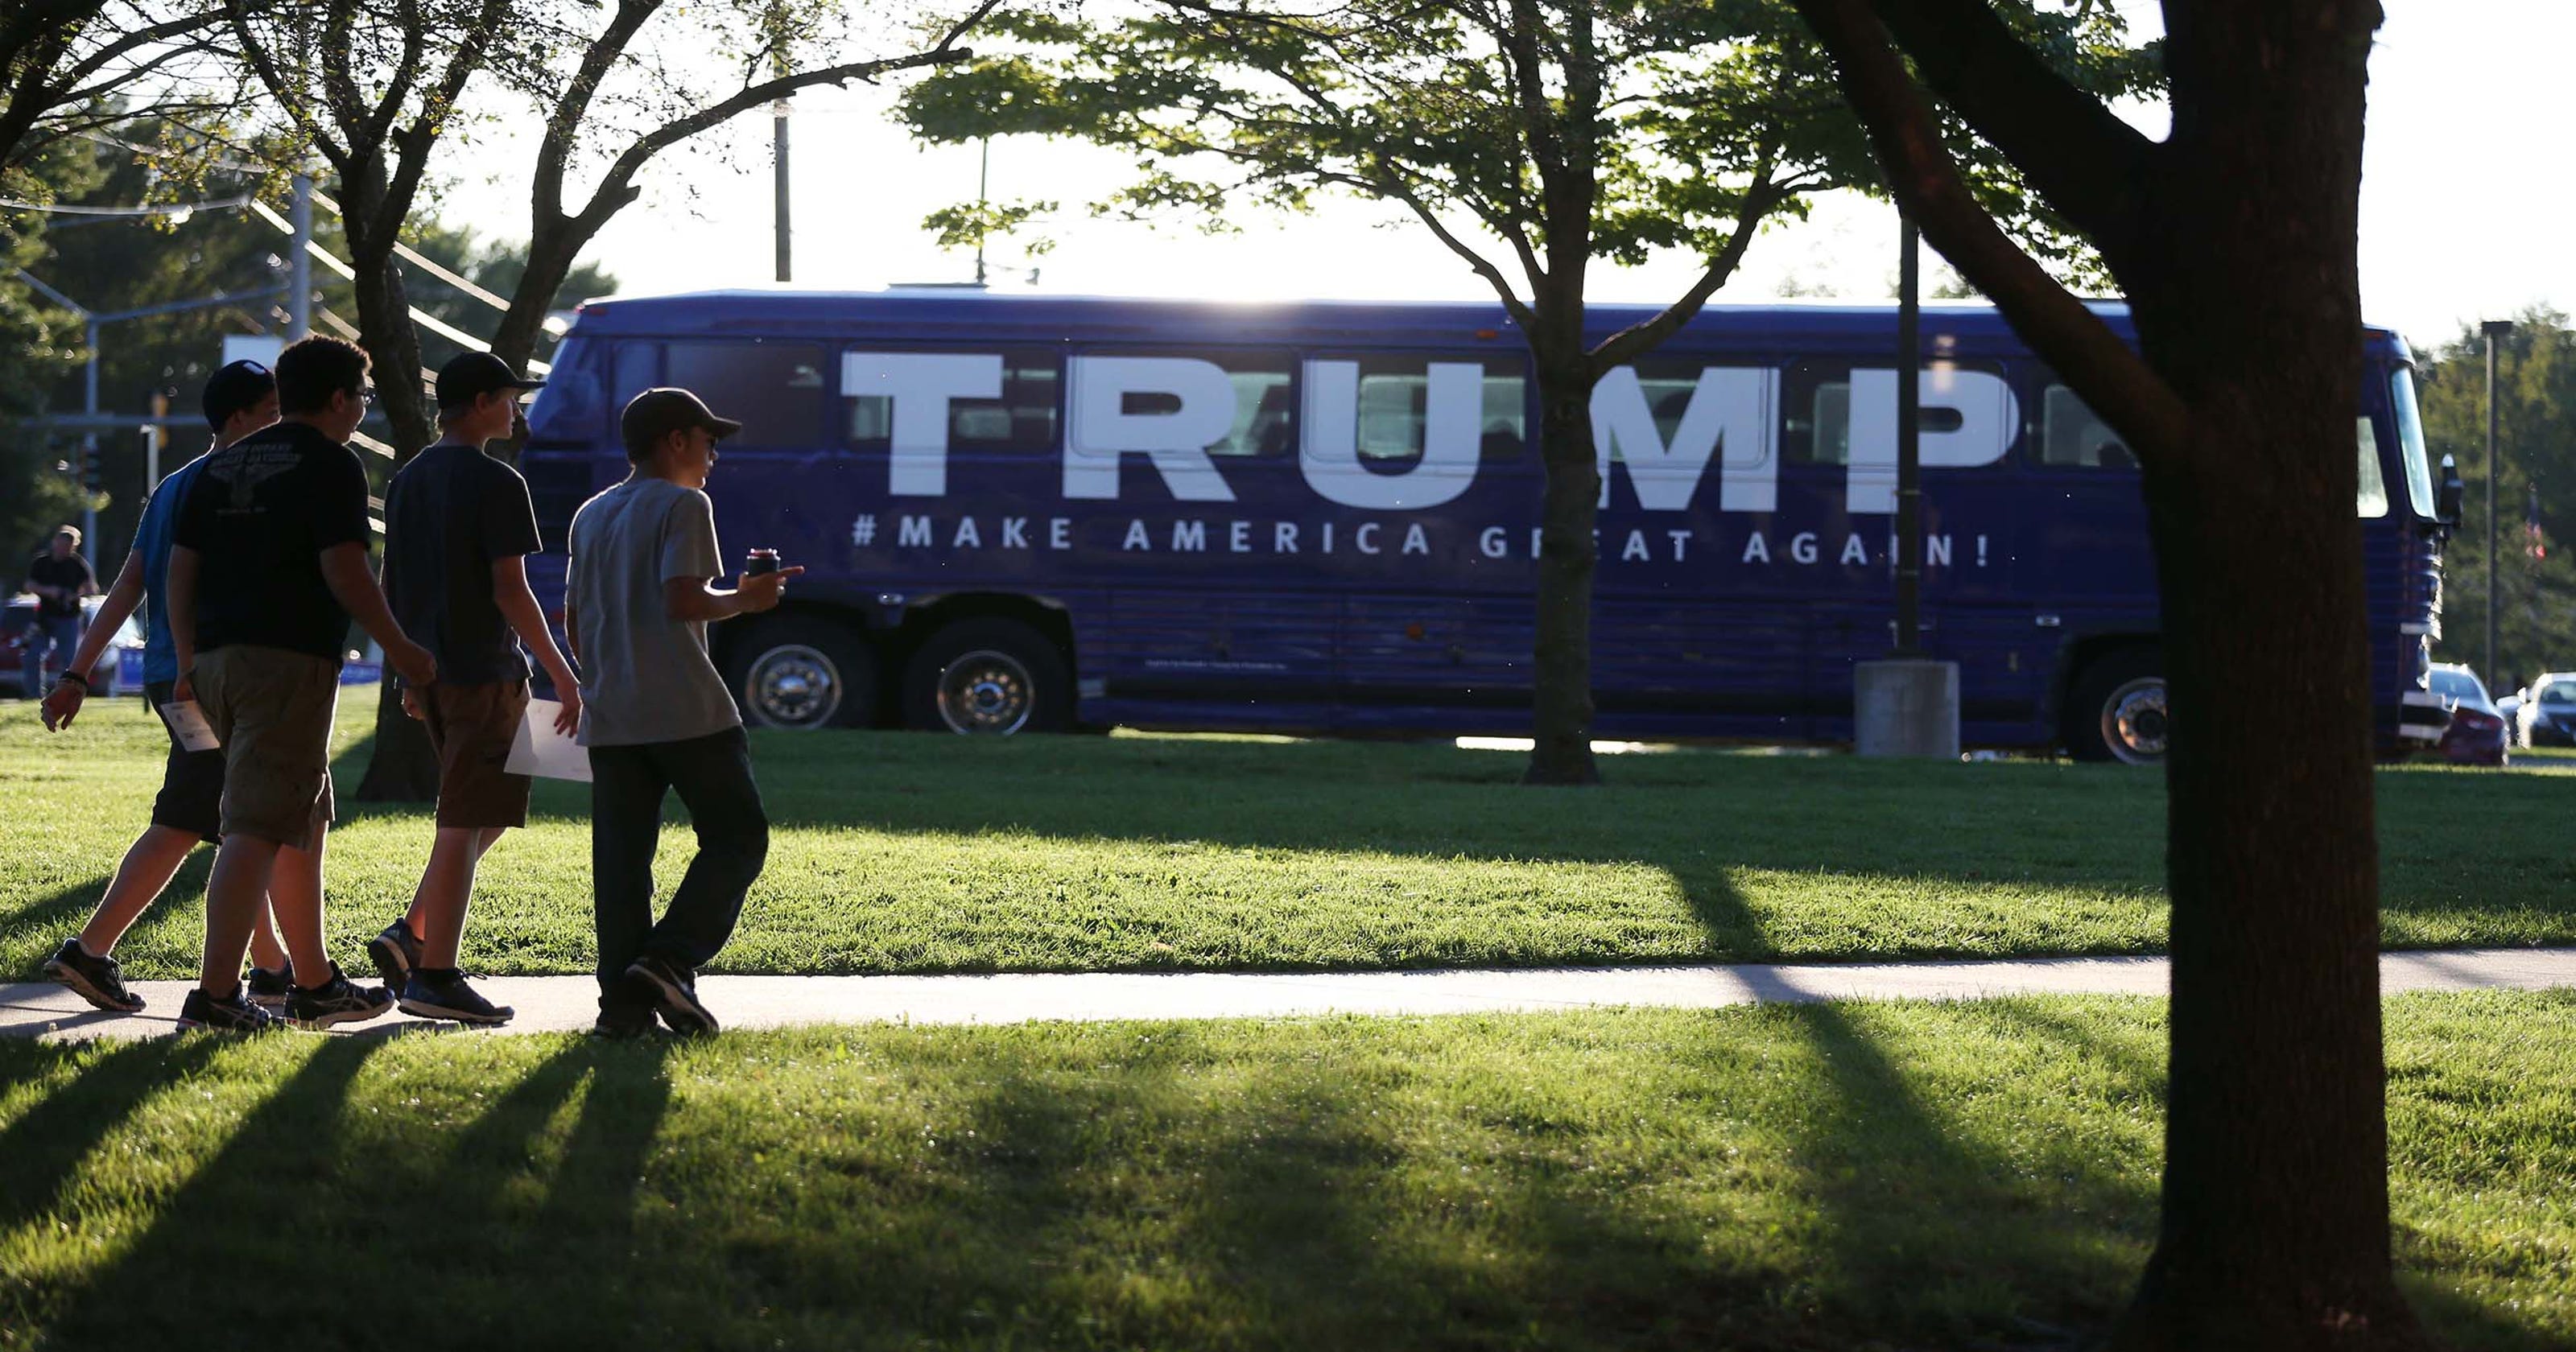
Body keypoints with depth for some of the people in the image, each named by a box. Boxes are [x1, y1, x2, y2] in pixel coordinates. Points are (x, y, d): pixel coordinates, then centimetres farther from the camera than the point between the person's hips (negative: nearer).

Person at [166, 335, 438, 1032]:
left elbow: (181, 567, 16)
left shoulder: (222, 465, 18)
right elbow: (344, 573, -14)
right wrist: (399, 648, -3)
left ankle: (316, 985, 25)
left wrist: (188, 664, 19)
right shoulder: (331, 465, -5)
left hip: (217, 657, 8)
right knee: (258, 829, -10)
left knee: (305, 820, 18)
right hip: (290, 661, -8)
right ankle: (214, 995, -17)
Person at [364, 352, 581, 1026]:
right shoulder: (496, 483, -12)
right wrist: (562, 674, -11)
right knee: (465, 824, -4)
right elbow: (510, 590, -16)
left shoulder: (407, 481, 13)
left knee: (479, 818, 19)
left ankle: (410, 937, 9)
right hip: (483, 671, -8)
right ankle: (434, 976, -3)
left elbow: (390, 585, 16)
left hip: (429, 669, 8)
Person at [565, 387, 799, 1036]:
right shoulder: (683, 505, -4)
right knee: (736, 839, 1)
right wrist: (745, 600, -2)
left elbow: (574, 619, 20)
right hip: (687, 710, -7)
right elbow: (684, 599, -17)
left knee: (621, 860, 6)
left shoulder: (590, 516, 18)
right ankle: (667, 961, -15)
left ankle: (624, 1002, 2)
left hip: (611, 716, 7)